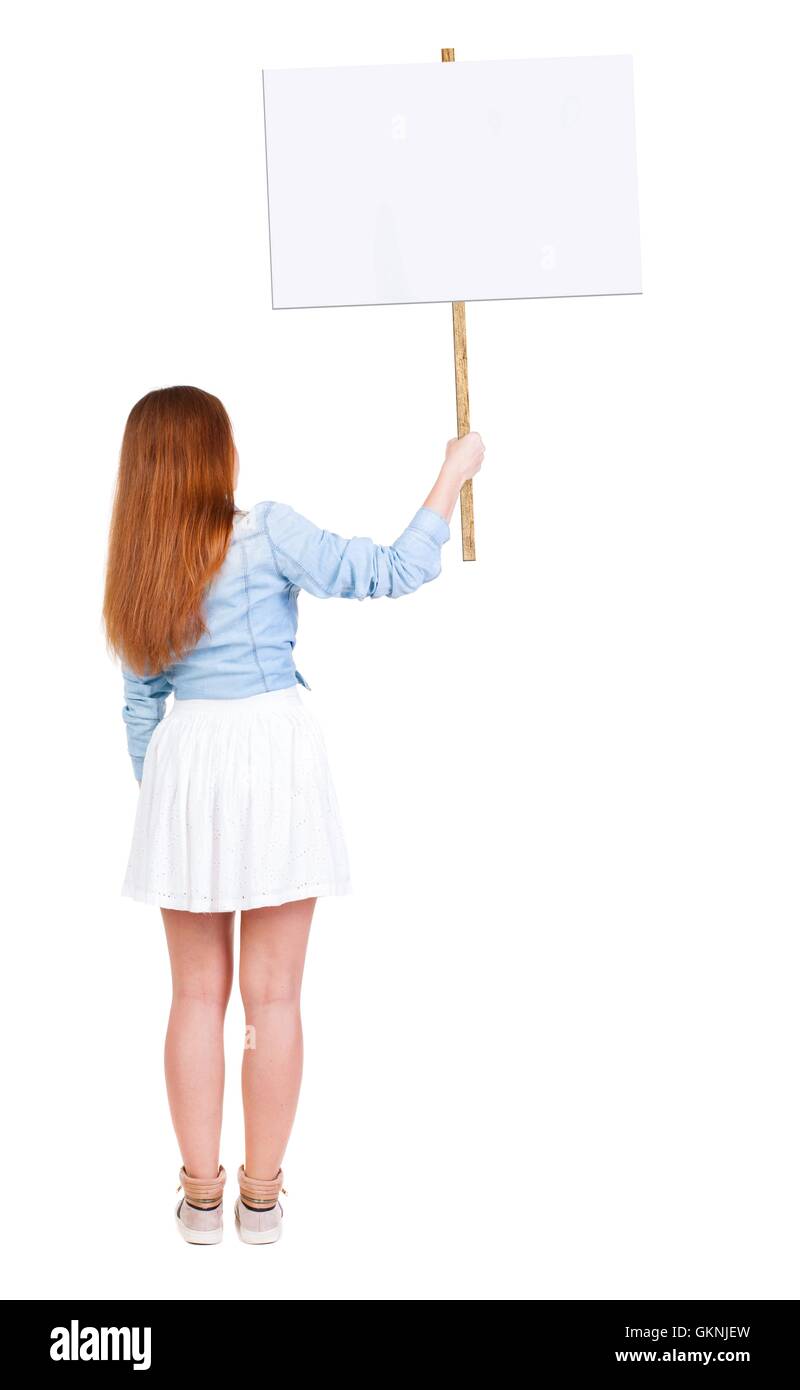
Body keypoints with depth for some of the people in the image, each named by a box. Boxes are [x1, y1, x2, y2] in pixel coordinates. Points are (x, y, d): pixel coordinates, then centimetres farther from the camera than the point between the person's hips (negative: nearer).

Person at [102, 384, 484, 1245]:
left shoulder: (138, 566, 5)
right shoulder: (267, 536, -10)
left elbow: (141, 704, 10)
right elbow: (393, 574, -11)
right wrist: (453, 474, -2)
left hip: (185, 764, 4)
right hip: (275, 757, -4)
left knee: (197, 995, 12)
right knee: (272, 995, 6)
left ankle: (201, 1195, 18)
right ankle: (261, 1195, 14)